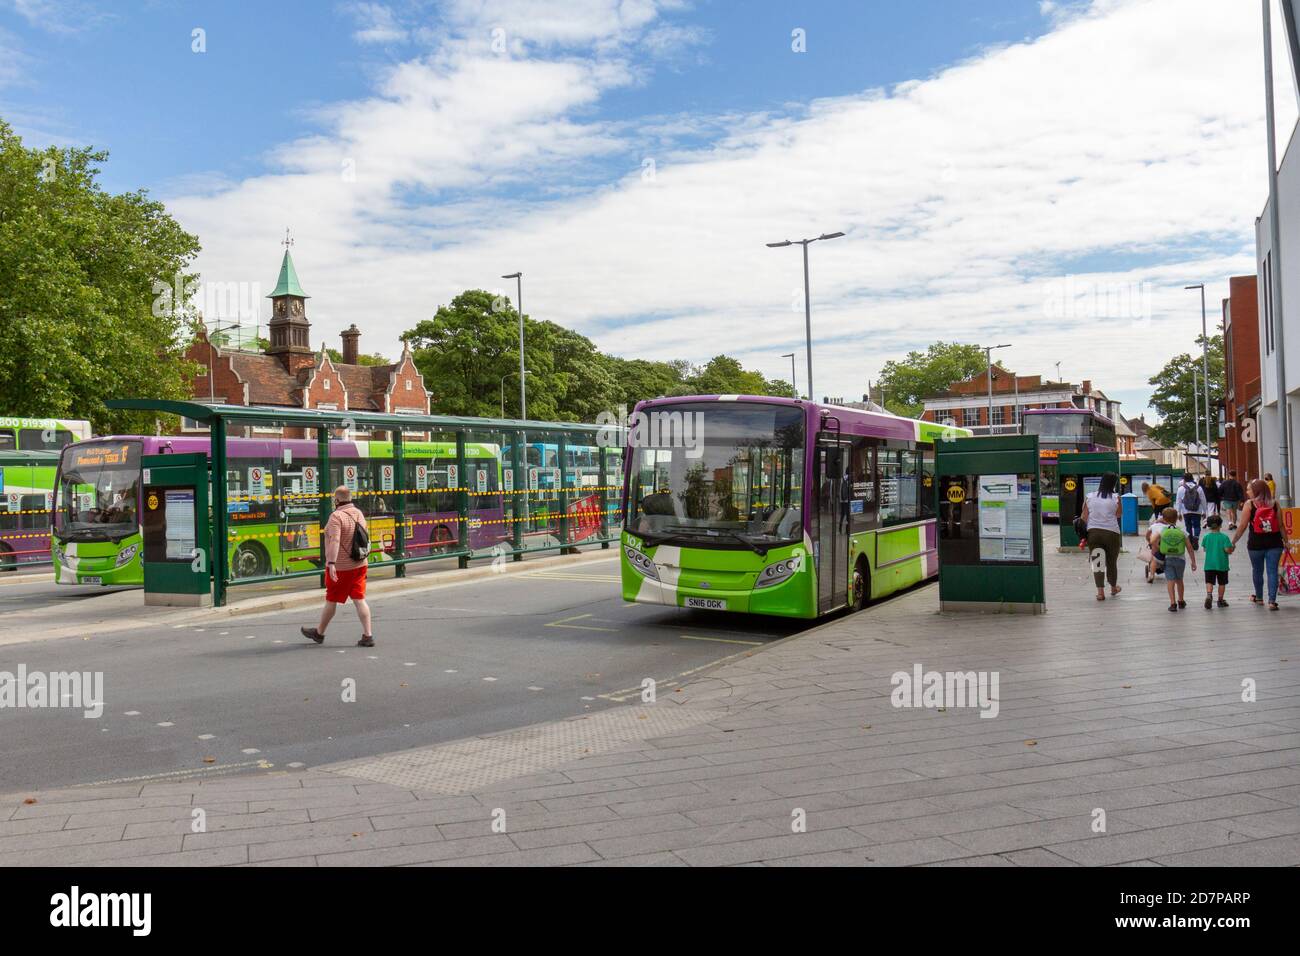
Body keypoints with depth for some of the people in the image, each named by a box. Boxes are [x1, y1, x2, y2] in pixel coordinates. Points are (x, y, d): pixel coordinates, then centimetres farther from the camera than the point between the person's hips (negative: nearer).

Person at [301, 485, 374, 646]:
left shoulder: (337, 516, -16)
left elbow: (334, 541, -28)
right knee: (359, 599, 3)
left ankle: (319, 633, 27)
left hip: (340, 566, -6)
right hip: (359, 565, 6)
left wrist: (331, 563, -35)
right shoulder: (359, 514, 7)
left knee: (331, 600, 9)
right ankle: (367, 636, -4)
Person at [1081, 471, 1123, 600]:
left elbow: (1084, 518, 1)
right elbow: (1118, 515, 2)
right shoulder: (1116, 498, -5)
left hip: (1093, 532, 1)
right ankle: (1113, 588, 35)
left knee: (1097, 562, 3)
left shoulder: (1089, 497, 2)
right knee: (1111, 562, 16)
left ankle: (1100, 592, -3)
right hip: (1111, 533, -1)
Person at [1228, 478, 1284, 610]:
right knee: (1272, 571, 4)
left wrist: (1233, 542, -1)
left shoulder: (1249, 504, -5)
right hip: (1274, 543, 1)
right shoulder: (1274, 504, 1)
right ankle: (1272, 601, -1)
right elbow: (1281, 525, 2)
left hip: (1256, 543, -1)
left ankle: (1259, 597, 32)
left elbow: (1242, 526, -7)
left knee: (1257, 570, 16)